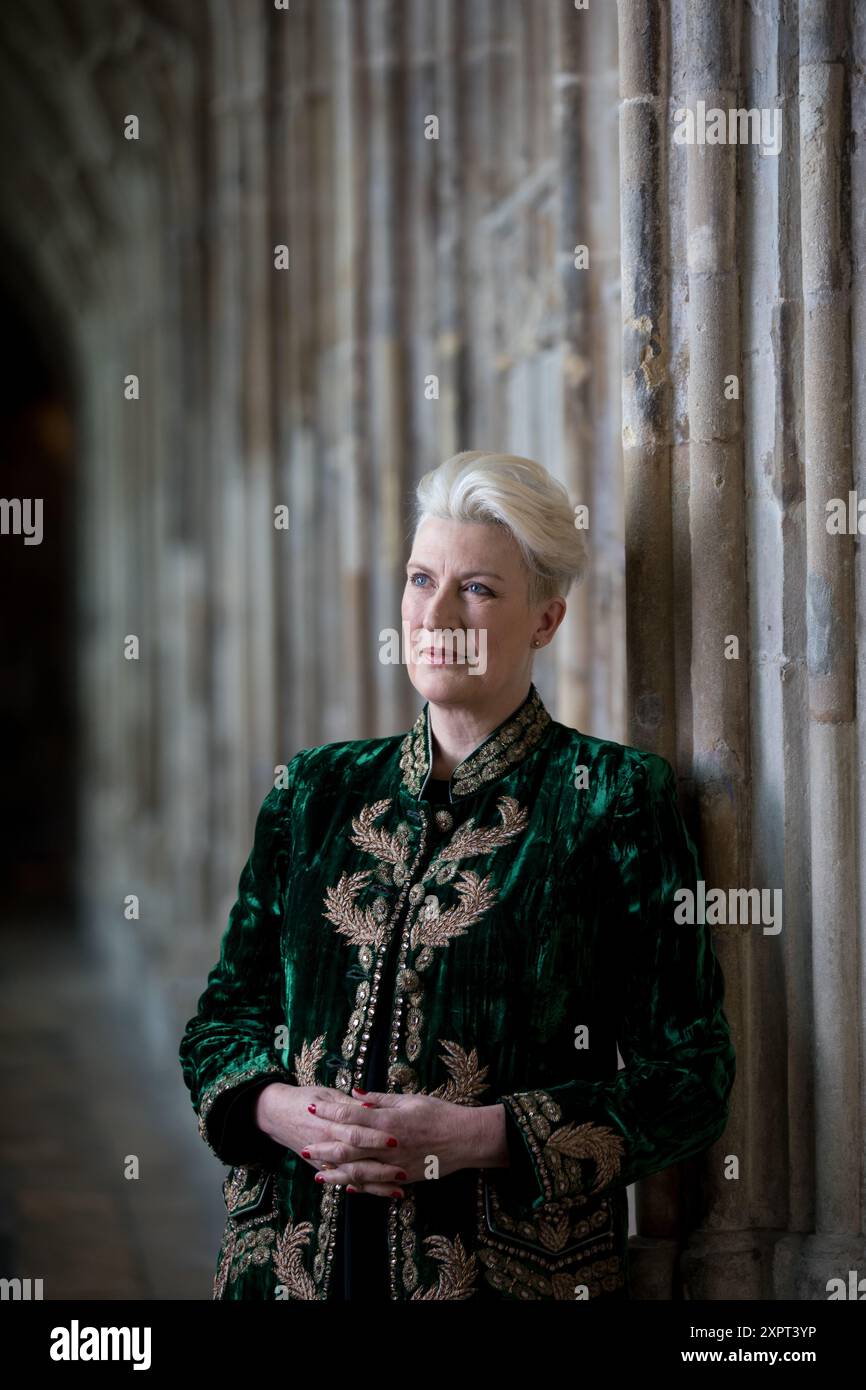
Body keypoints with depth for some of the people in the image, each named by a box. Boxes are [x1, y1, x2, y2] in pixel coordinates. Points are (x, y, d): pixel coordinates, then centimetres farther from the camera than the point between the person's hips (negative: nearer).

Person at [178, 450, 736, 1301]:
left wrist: (471, 1137, -18)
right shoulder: (317, 790, 9)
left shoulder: (613, 799, -4)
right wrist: (278, 1109, -10)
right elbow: (223, 1014, 12)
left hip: (511, 1265, -3)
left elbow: (690, 1079, -7)